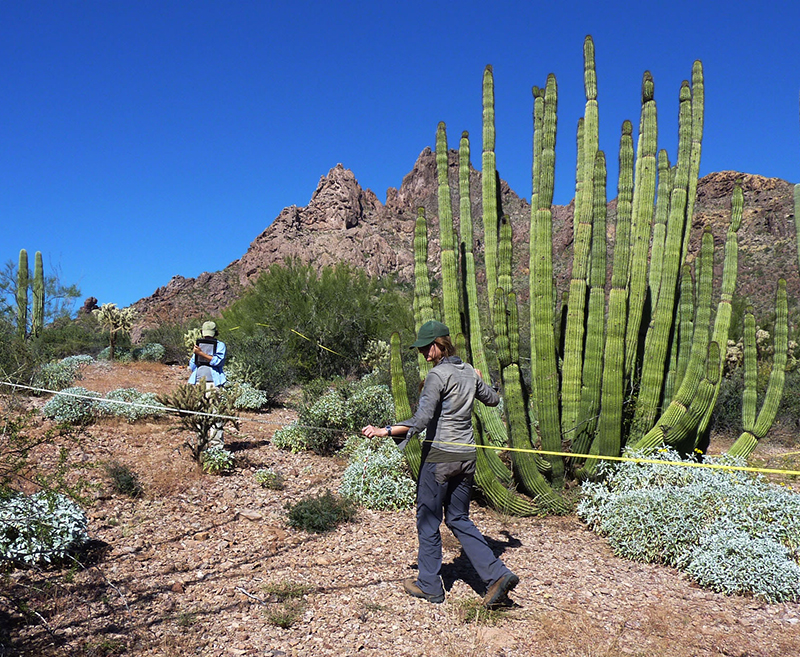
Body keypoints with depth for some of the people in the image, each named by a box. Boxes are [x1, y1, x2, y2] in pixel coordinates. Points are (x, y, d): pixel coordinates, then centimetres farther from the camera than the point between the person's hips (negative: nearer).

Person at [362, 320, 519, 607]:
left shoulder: (437, 375, -15)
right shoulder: (469, 372, 7)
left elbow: (421, 421, -25)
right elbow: (493, 399, 24)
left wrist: (385, 431, -29)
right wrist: (478, 381, 40)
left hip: (439, 456, -7)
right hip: (466, 456, 8)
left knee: (428, 521, 9)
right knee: (459, 519, 18)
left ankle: (429, 586, 22)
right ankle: (497, 575, 10)